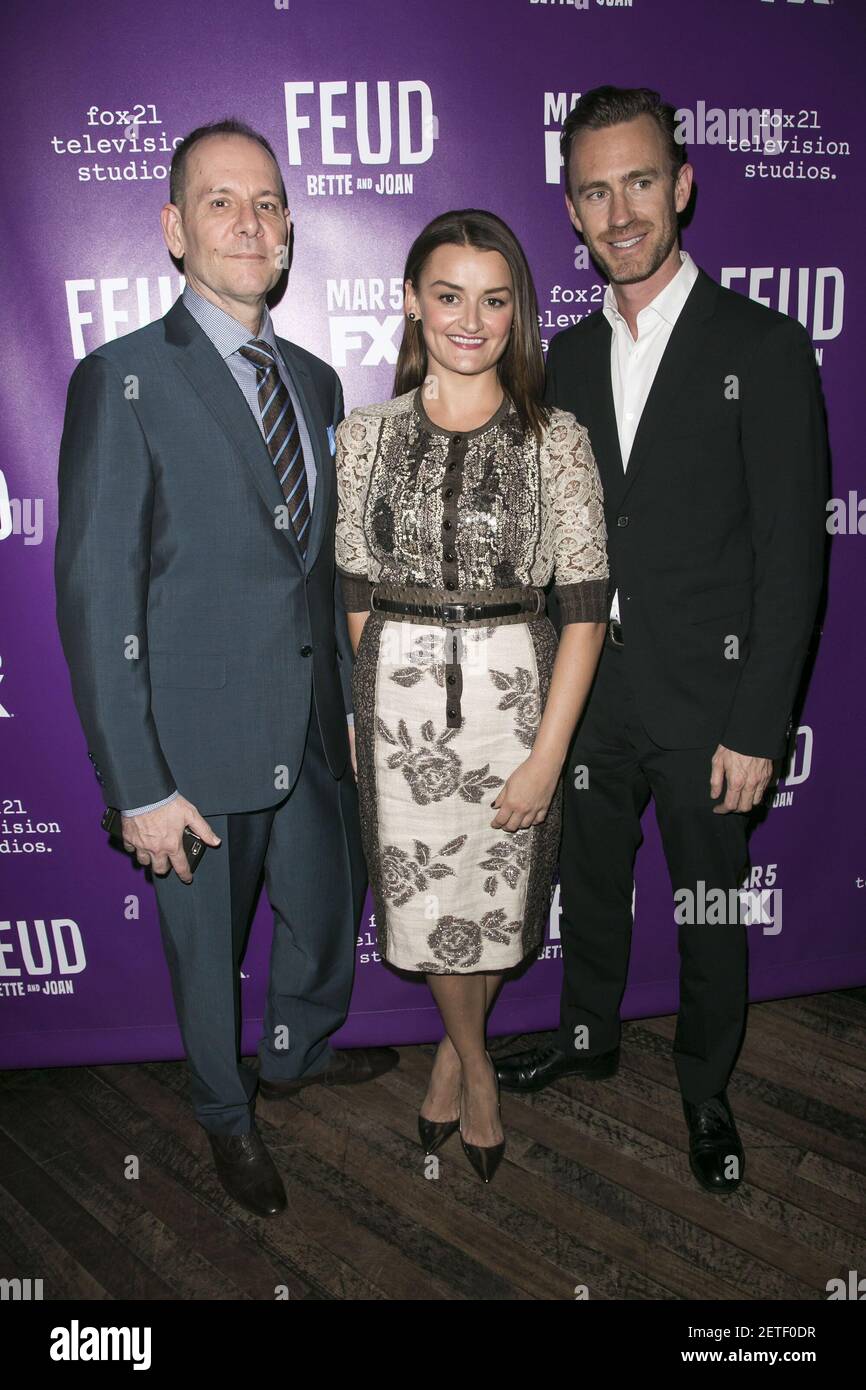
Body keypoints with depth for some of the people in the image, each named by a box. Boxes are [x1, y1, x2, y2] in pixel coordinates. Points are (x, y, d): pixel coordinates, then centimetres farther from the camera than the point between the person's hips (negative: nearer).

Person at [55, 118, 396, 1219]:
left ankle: (299, 1052, 54)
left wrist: (351, 703, 12)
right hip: (200, 751, -5)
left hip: (314, 732, 6)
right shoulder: (122, 381, -12)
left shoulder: (315, 380, 8)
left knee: (329, 910, 23)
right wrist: (139, 788, -17)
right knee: (209, 948, 15)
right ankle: (228, 1117, 44)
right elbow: (95, 601, -15)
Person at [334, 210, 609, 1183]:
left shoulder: (557, 439, -5)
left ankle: (457, 1046, 45)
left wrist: (548, 753, -11)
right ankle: (473, 1063, 41)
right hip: (401, 702, 1)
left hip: (517, 694, -1)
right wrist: (372, 706, 3)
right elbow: (355, 593, 5)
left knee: (495, 901, 13)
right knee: (426, 907, 11)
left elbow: (586, 606, -7)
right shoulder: (367, 435, 1)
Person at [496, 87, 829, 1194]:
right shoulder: (568, 355, 7)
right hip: (588, 691, 4)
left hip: (705, 703, -4)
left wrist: (758, 728, -14)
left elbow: (792, 556, -11)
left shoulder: (764, 349, -8)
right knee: (590, 882, 20)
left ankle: (706, 1092, 37)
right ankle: (589, 1036, 46)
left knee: (710, 913, 12)